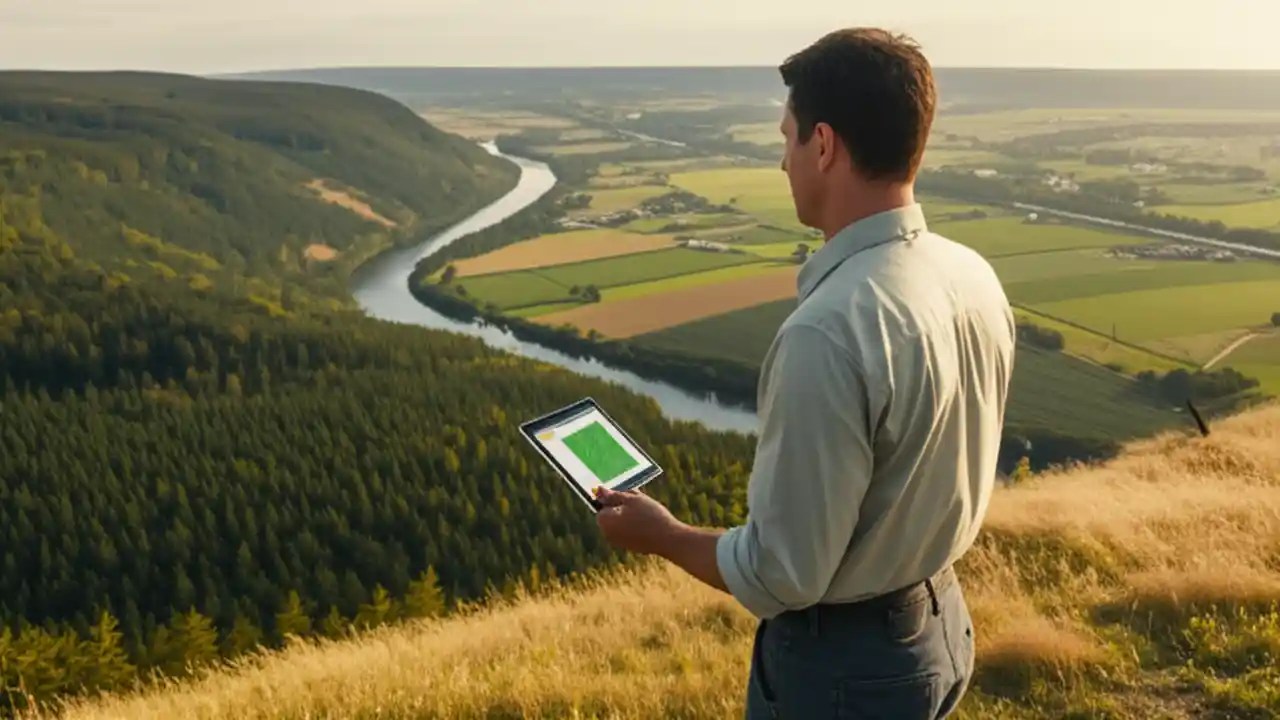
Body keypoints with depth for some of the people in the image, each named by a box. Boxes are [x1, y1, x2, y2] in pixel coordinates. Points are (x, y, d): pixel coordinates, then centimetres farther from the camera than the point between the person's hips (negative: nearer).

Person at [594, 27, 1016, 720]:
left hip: (844, 659, -7)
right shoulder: (974, 277, -6)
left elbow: (782, 574, -24)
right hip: (941, 623, 7)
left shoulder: (828, 331, -32)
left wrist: (659, 533, -8)